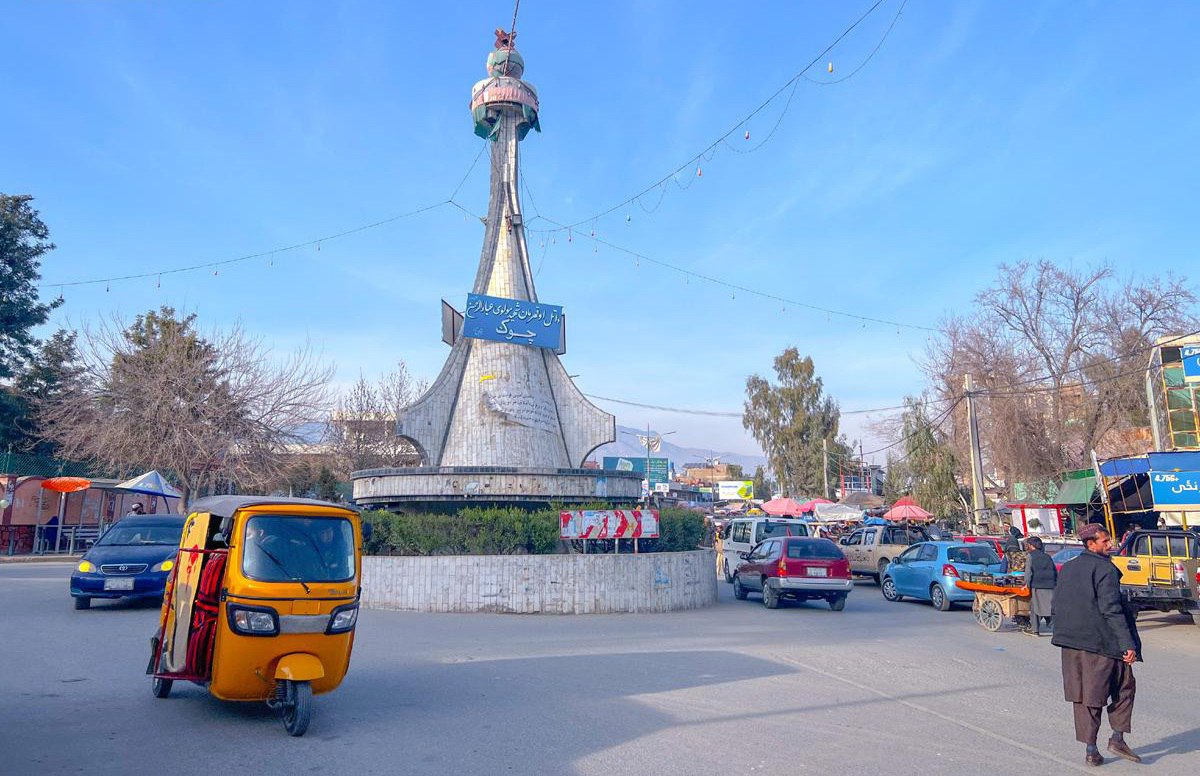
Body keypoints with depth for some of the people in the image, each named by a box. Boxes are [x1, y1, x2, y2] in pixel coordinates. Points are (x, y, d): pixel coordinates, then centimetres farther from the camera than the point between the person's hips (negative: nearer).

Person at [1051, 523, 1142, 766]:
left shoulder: (1067, 568, 11)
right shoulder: (1104, 569, -11)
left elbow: (1056, 608, 14)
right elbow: (1111, 609, -18)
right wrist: (1128, 644, -17)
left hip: (1072, 644, 6)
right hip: (1101, 642, -6)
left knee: (1083, 695, 10)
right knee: (1124, 687, 15)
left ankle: (1091, 750, 13)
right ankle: (1117, 738, 15)